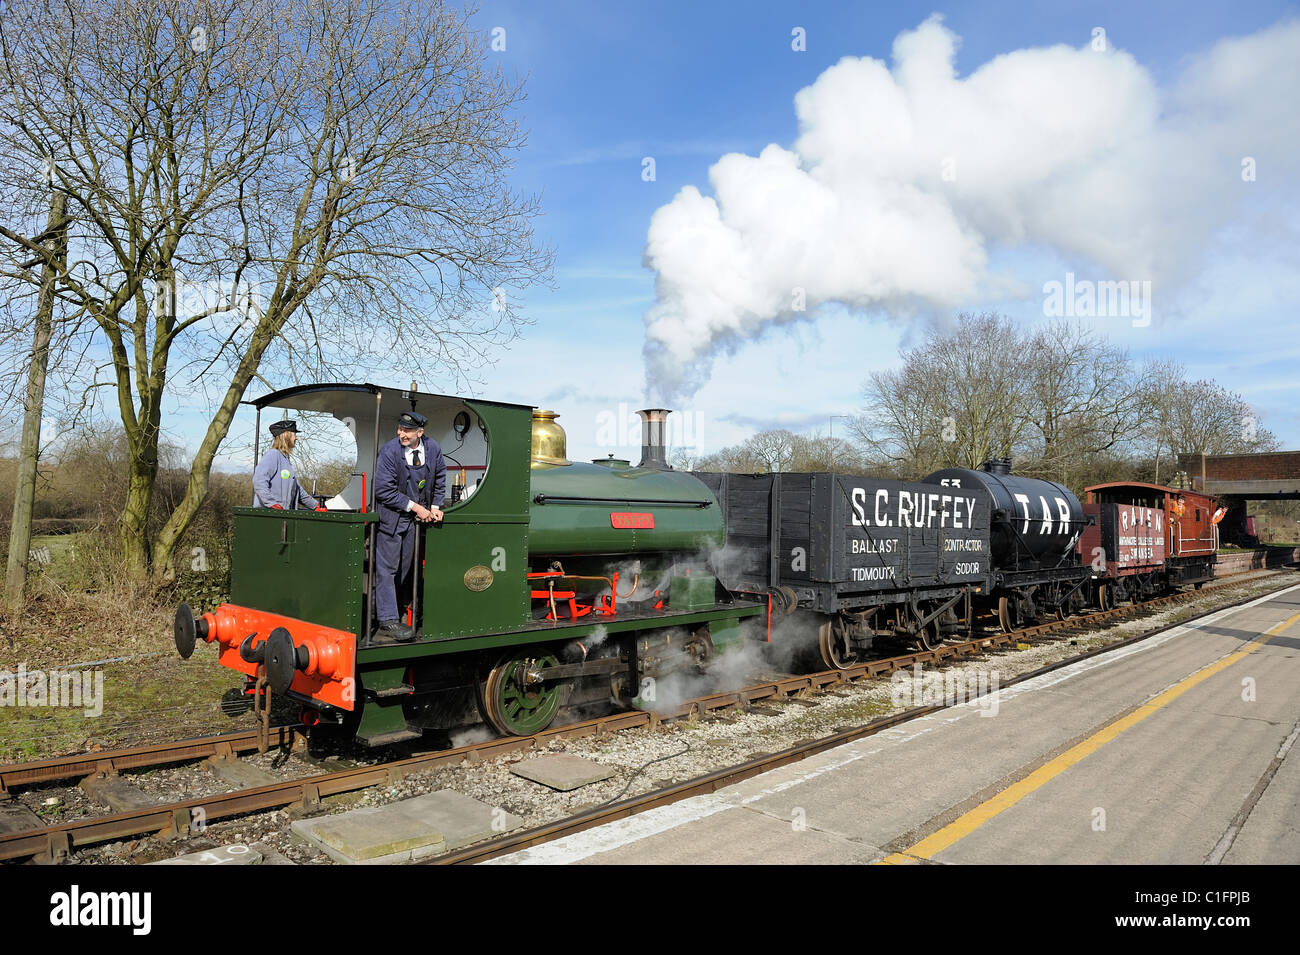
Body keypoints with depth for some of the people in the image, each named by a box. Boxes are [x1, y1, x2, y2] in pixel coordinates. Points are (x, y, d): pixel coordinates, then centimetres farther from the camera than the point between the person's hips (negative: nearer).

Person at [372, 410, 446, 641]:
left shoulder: (432, 448, -4)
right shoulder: (389, 451, -18)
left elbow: (439, 477, 13)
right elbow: (384, 490, -18)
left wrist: (435, 506, 5)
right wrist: (415, 507, -18)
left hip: (414, 517, 6)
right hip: (390, 515, -6)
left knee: (405, 566, 14)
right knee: (387, 567, -6)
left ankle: (384, 607, 30)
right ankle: (388, 620, -3)